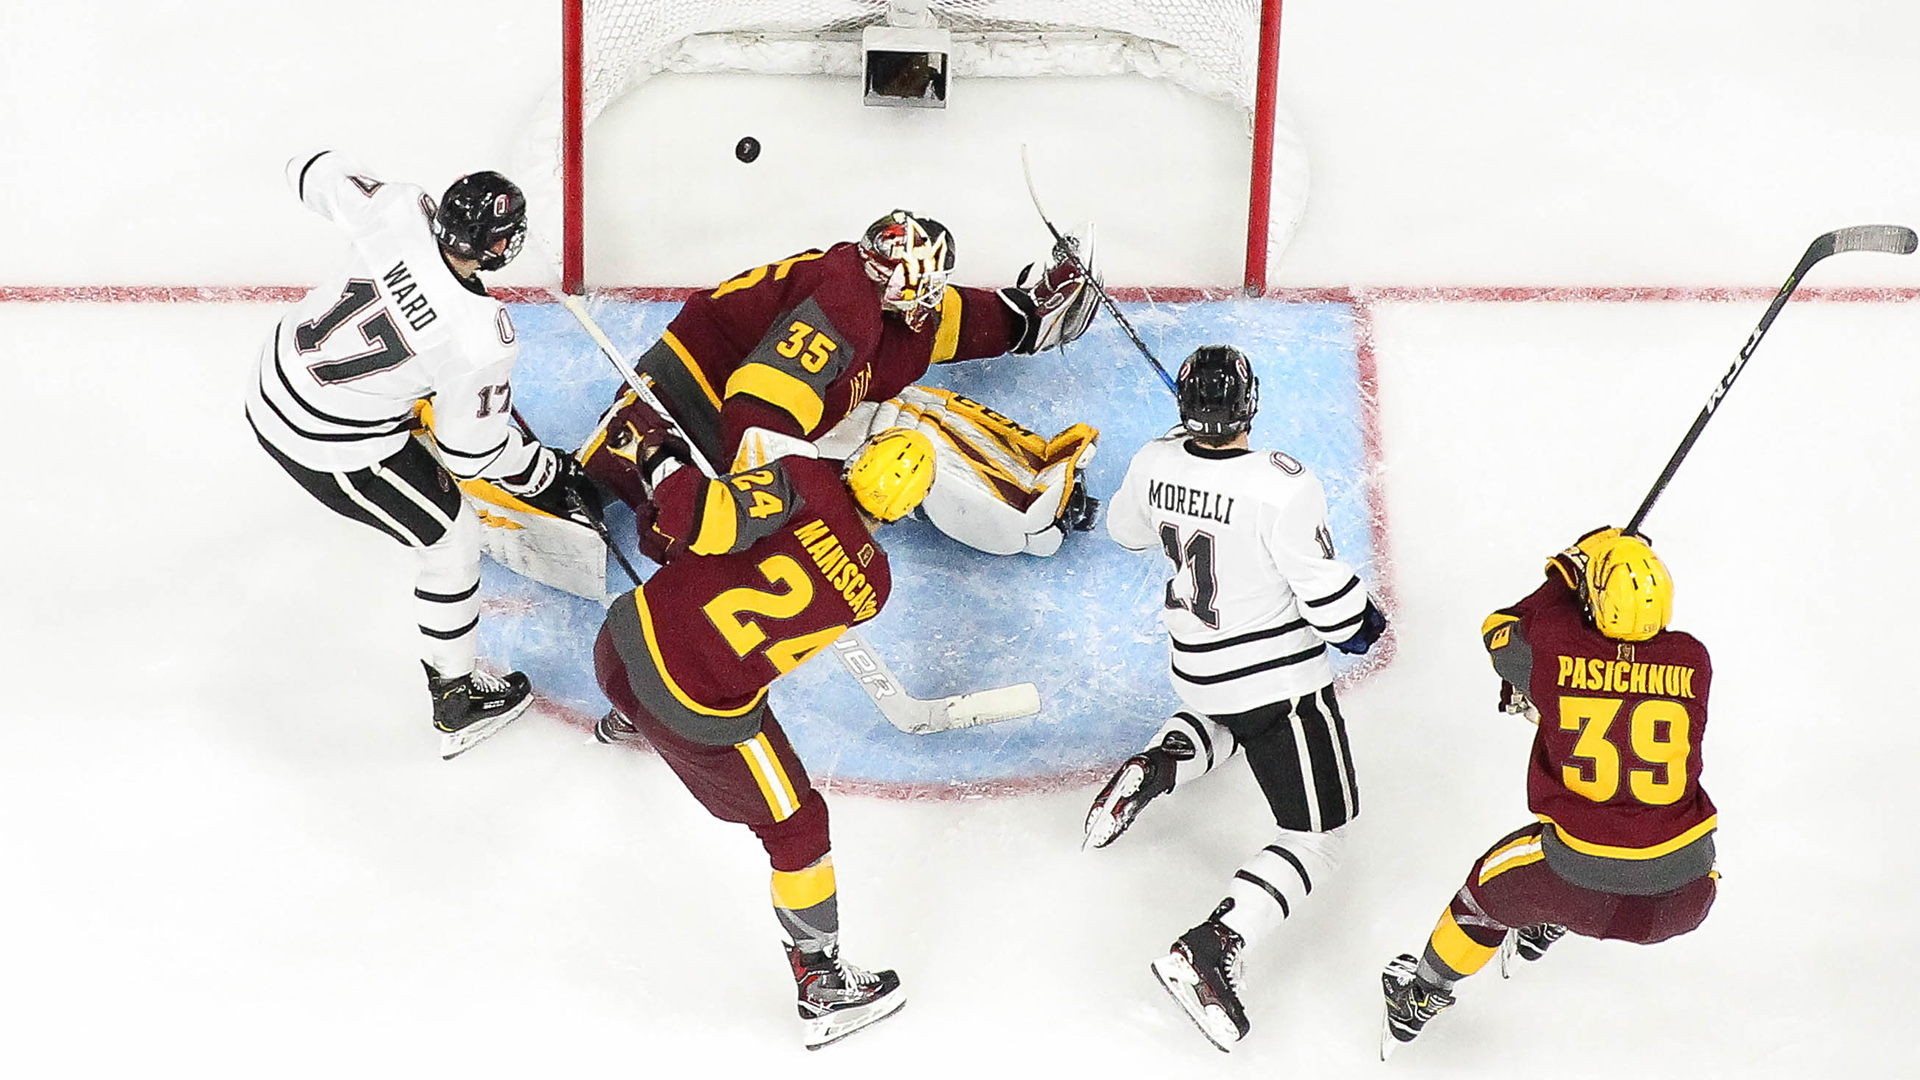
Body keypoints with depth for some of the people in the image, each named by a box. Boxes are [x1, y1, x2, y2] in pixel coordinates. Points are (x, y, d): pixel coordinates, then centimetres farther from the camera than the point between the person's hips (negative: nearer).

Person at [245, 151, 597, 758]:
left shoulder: (397, 213, -19)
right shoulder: (482, 340, -30)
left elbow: (315, 177, 1)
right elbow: (474, 450, -16)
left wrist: (315, 168, 25)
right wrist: (548, 475, 1)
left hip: (275, 378, 7)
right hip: (326, 446, -7)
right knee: (451, 537, 10)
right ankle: (457, 700, 22)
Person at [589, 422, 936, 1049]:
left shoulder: (807, 482, -9)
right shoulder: (872, 588, -2)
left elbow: (710, 520, -24)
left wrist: (656, 464, -7)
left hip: (624, 641, 3)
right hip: (702, 716, -3)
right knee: (795, 828, 16)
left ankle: (627, 723, 77)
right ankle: (823, 989, 27)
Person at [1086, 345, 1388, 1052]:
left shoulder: (1154, 463, -9)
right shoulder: (1284, 487, -26)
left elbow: (1126, 529, 13)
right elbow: (1327, 593, -20)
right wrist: (1360, 624, 3)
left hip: (1198, 670, 7)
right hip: (1282, 677, -7)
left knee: (1234, 719, 41)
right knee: (1320, 832, 3)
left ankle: (1155, 765, 11)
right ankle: (1209, 949, -16)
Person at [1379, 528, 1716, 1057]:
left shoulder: (1552, 651, -13)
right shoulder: (1692, 661, -4)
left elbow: (1501, 631, 10)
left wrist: (1565, 575, 18)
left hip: (1582, 886, -3)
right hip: (1682, 896, 3)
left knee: (1492, 885, 28)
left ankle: (1421, 995, 47)